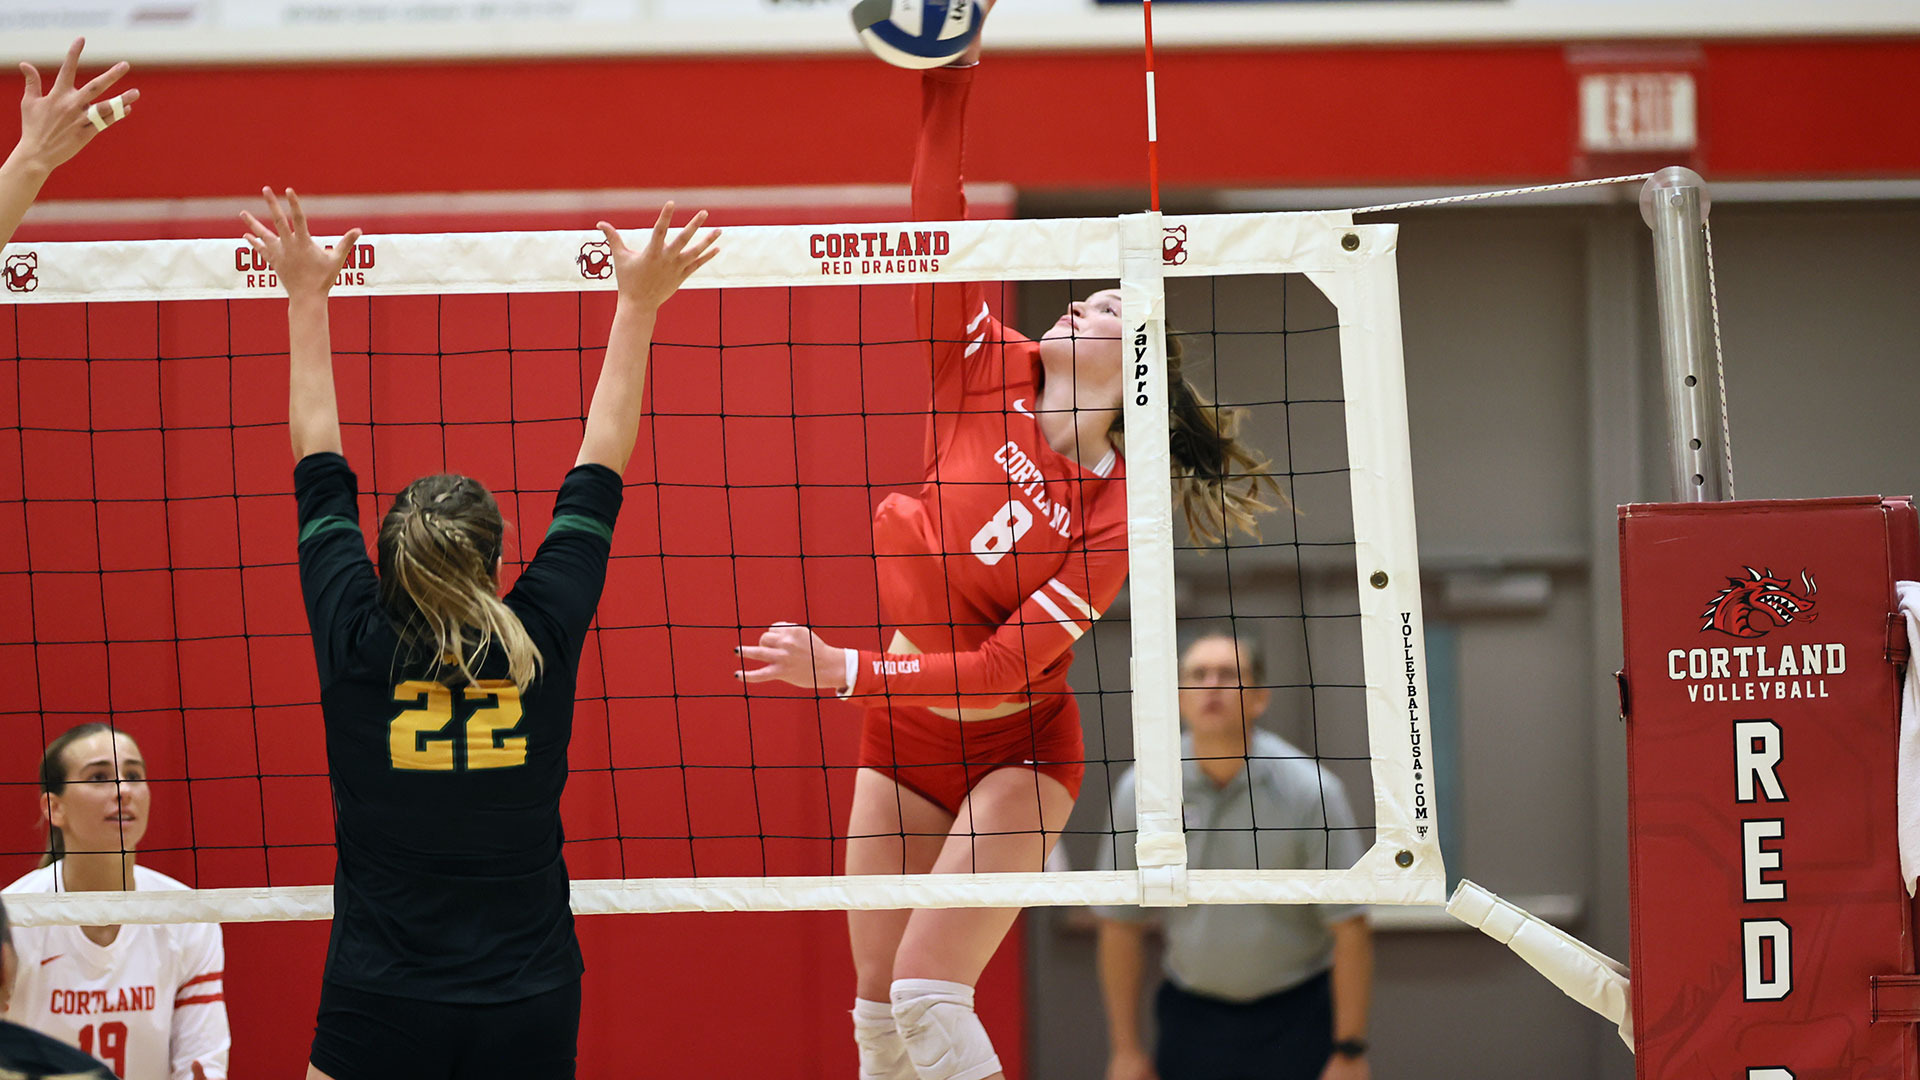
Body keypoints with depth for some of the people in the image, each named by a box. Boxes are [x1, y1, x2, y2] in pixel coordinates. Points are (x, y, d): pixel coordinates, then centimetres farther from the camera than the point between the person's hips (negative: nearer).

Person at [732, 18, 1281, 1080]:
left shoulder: (1111, 521, -18)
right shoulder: (996, 374, -6)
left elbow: (1002, 666, -21)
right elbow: (936, 236, -12)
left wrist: (840, 670, -25)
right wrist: (945, 86, -22)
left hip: (1012, 751, -5)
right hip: (900, 733, 5)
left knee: (928, 995, -17)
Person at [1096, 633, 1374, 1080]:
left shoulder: (1309, 790, -13)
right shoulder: (1139, 791, -6)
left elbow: (1349, 928, -10)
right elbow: (1121, 925, 1)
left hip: (1297, 1020, -2)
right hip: (1191, 1017, 2)